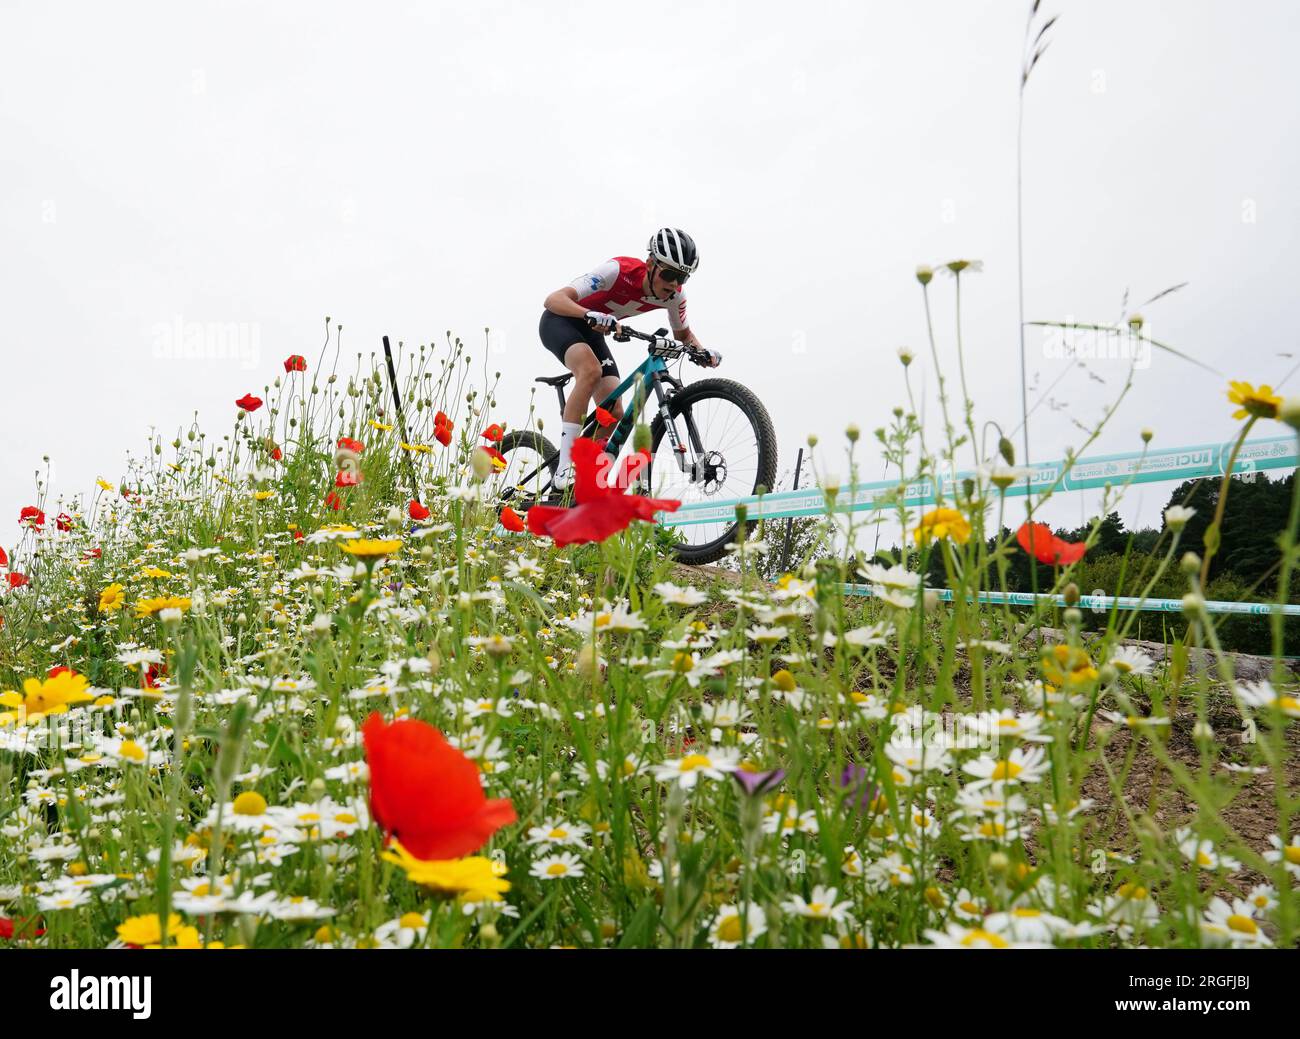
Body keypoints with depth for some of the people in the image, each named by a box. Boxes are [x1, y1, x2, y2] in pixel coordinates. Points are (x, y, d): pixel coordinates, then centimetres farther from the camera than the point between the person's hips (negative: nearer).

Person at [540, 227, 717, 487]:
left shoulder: (674, 296, -15)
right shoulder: (618, 270, -33)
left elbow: (683, 333, 7)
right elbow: (554, 299, -38)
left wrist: (702, 352, -16)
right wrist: (591, 315, -57)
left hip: (593, 332, 6)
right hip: (560, 320, -6)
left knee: (614, 415, -9)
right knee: (592, 370, -36)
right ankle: (565, 465, -35)